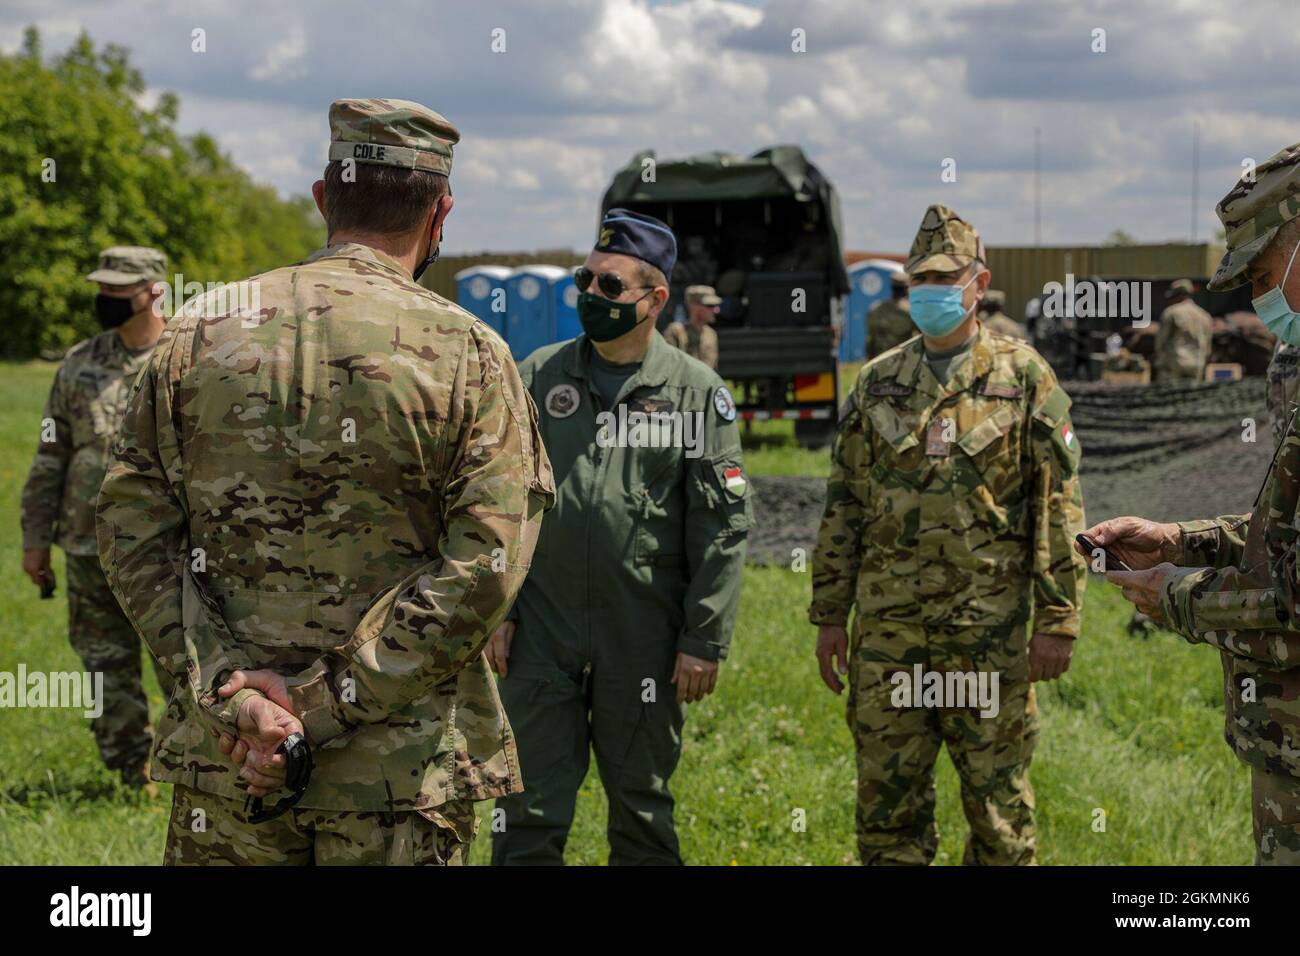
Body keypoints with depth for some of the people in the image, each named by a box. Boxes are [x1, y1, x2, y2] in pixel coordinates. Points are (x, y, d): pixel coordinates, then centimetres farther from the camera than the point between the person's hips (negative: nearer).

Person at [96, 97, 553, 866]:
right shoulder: (469, 356, -5)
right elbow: (484, 571, -13)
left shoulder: (198, 334, 3)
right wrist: (321, 705, -13)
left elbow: (134, 536, -2)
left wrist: (230, 685, -8)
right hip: (405, 773, -2)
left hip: (225, 765, 3)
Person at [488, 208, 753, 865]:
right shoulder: (538, 376, 5)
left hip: (644, 638, -1)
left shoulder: (697, 392, -1)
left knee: (642, 810, 10)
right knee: (530, 811, 2)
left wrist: (705, 641, -7)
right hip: (540, 631, 1)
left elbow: (723, 525, -3)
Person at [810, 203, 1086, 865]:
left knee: (998, 800, 4)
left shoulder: (1023, 376, 0)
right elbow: (843, 506, 12)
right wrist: (829, 614, 8)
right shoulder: (876, 383, 9)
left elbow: (1060, 506, -2)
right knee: (888, 800, 7)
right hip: (887, 625, 3)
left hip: (989, 625, -3)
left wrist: (1057, 621, -7)